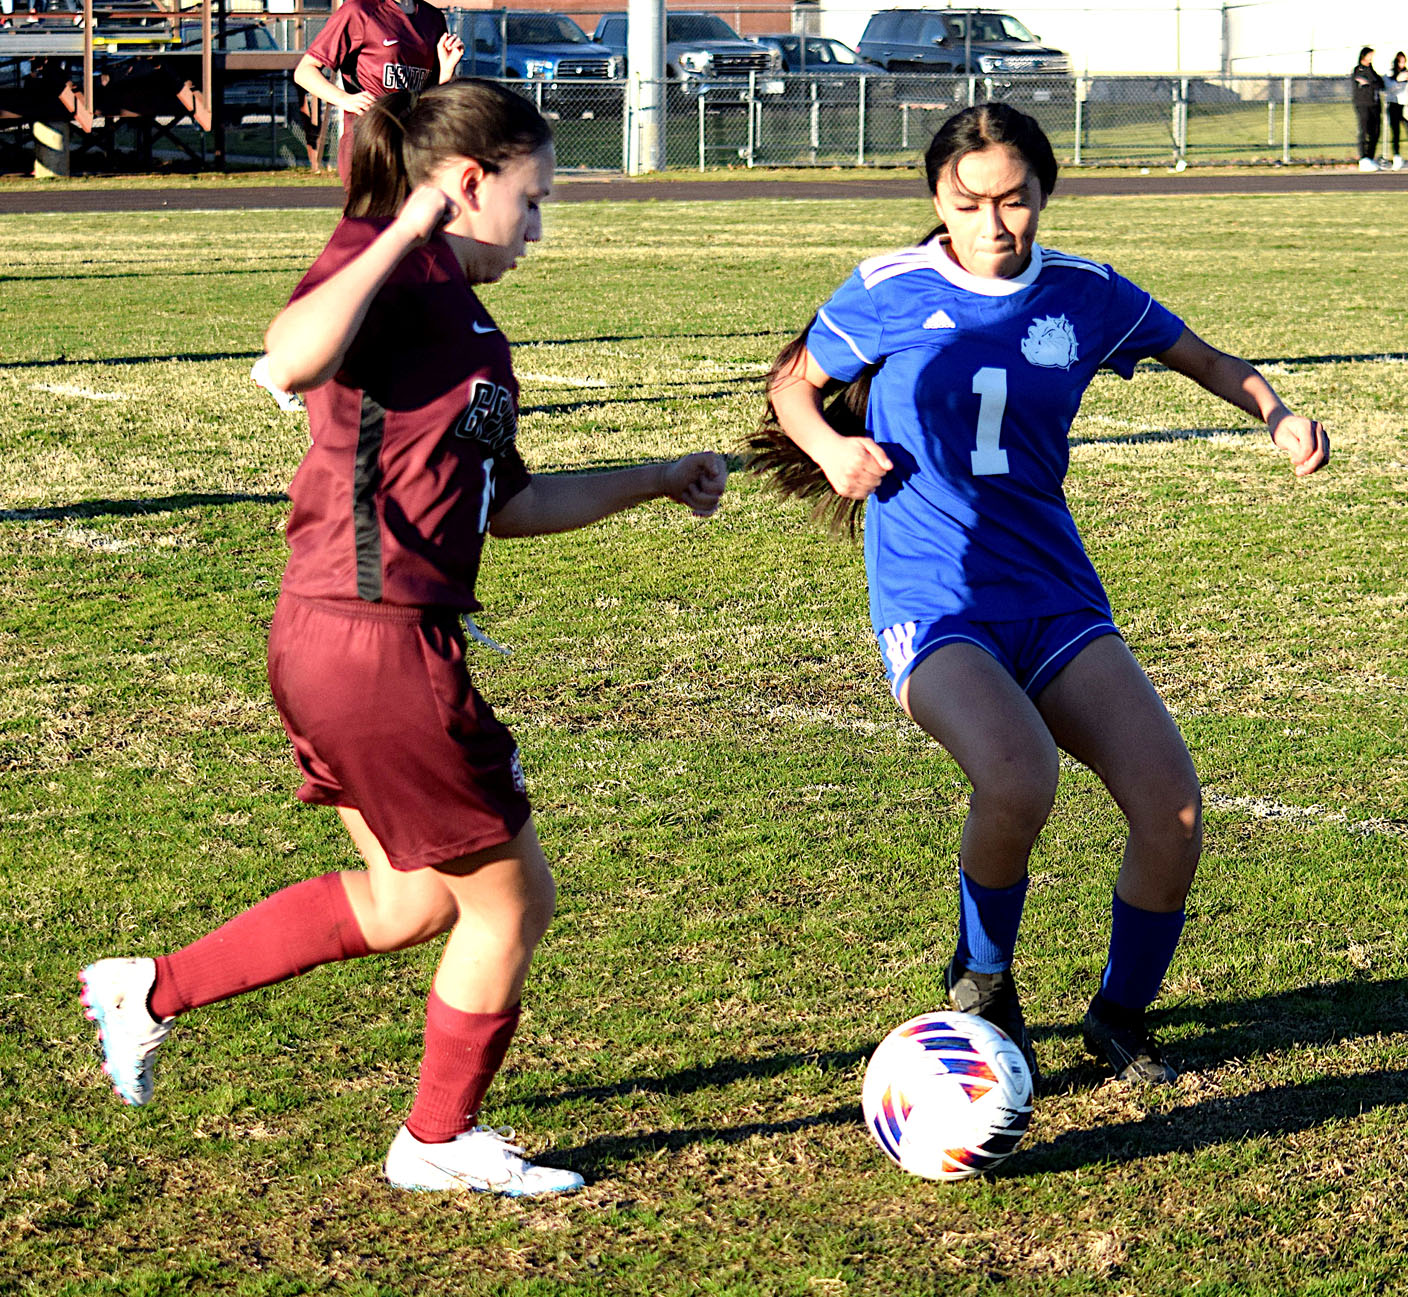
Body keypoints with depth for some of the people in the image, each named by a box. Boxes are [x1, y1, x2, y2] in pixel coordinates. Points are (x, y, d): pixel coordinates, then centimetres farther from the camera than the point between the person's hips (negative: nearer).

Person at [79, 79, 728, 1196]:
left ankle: (152, 991, 29)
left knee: (412, 902, 23)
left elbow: (511, 505, 23)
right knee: (511, 900, 7)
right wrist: (404, 233, -28)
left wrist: (660, 480, 28)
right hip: (376, 641, -10)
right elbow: (292, 362, -35)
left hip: (337, 642, 10)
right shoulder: (386, 268, -12)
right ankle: (440, 1140, 26)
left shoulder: (469, 326, 16)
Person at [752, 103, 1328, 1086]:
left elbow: (1202, 358, 21)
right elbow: (792, 384, 14)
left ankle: (1122, 1018, 15)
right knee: (1018, 782, -32)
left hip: (1056, 601, 4)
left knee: (1173, 804, -14)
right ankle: (981, 984, -1)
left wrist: (1276, 413, 2)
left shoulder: (1084, 295, 6)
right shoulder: (890, 292, -1)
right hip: (933, 607, -3)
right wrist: (830, 447, -7)